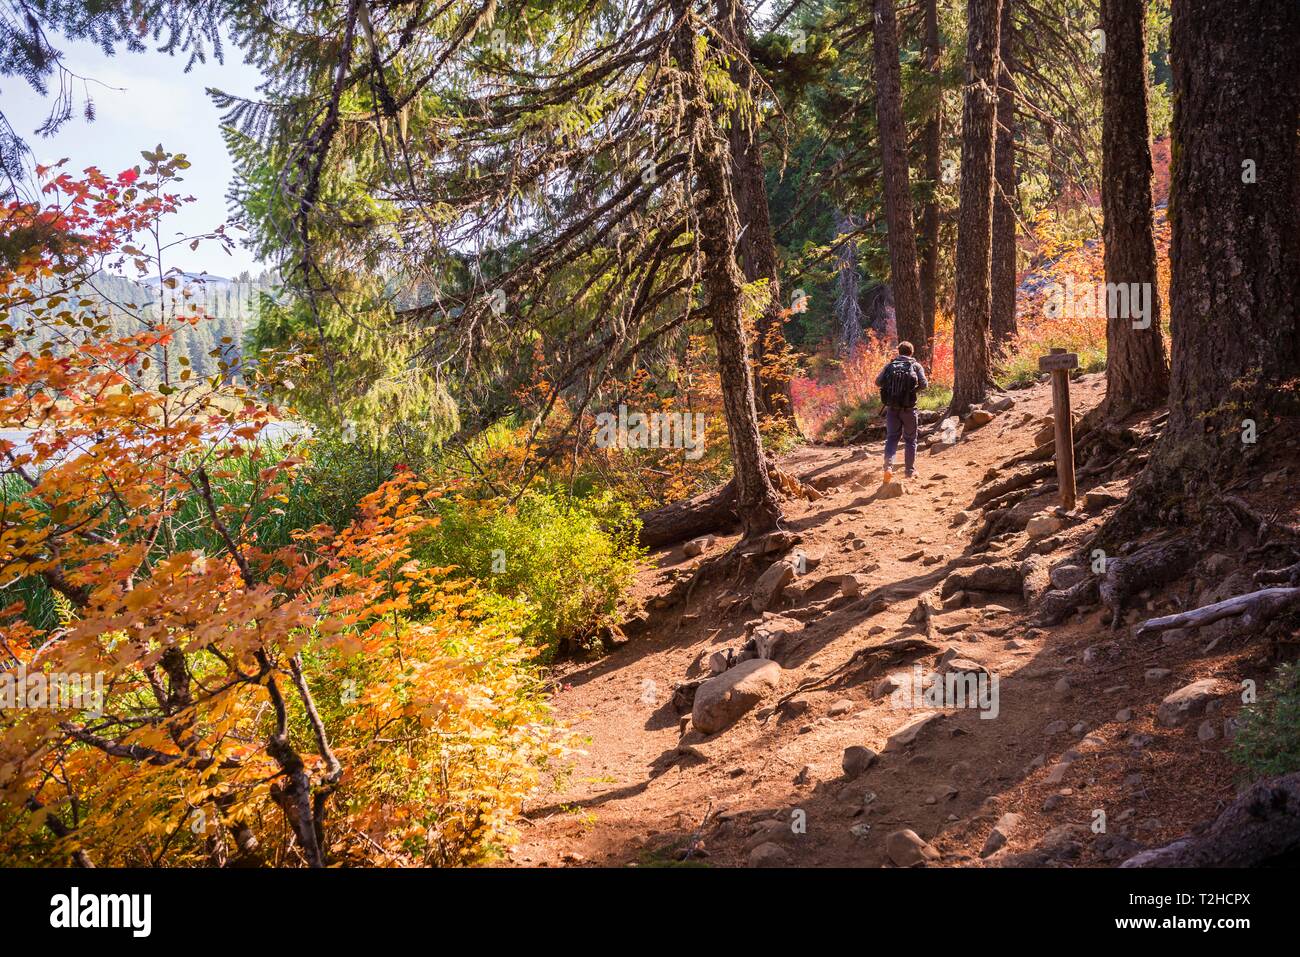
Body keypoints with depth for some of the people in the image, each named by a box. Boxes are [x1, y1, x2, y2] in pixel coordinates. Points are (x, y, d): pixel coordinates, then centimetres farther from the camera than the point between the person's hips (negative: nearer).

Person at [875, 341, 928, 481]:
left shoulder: (889, 365, 5)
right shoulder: (916, 366, 0)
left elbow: (878, 382, -1)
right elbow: (923, 384, -9)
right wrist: (914, 387, 11)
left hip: (891, 408, 2)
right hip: (908, 408, -1)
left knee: (891, 437, 6)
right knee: (910, 439, 11)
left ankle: (888, 465, -15)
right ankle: (910, 470, 15)